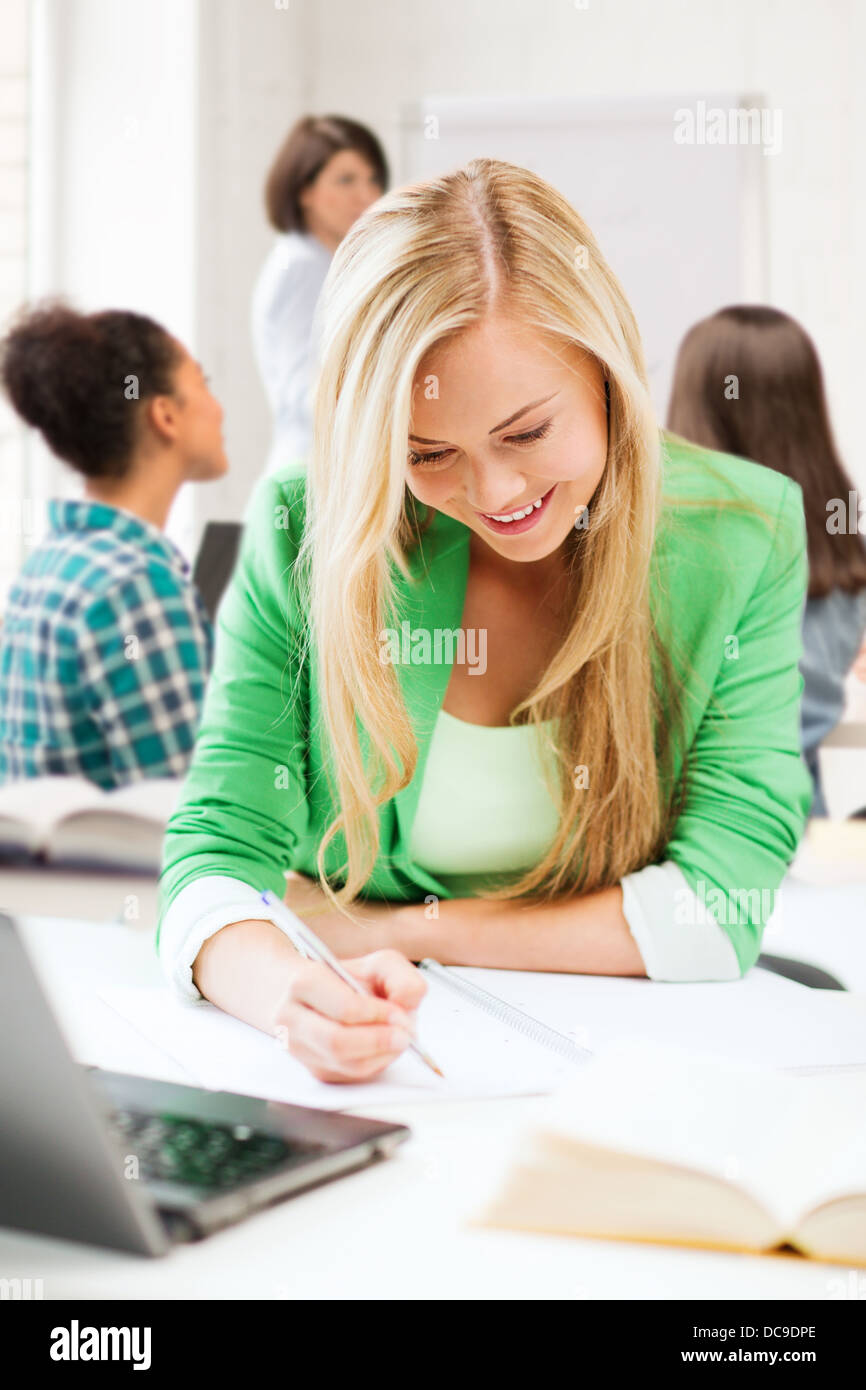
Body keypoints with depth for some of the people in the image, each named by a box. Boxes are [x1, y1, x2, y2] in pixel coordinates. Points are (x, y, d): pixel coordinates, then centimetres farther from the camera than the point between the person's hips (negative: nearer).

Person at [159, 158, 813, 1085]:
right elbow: (219, 846, -12)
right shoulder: (305, 535, -9)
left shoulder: (745, 535, -9)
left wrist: (398, 931, -13)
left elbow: (718, 911, -11)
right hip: (378, 1071, 1)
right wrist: (294, 996, -34)